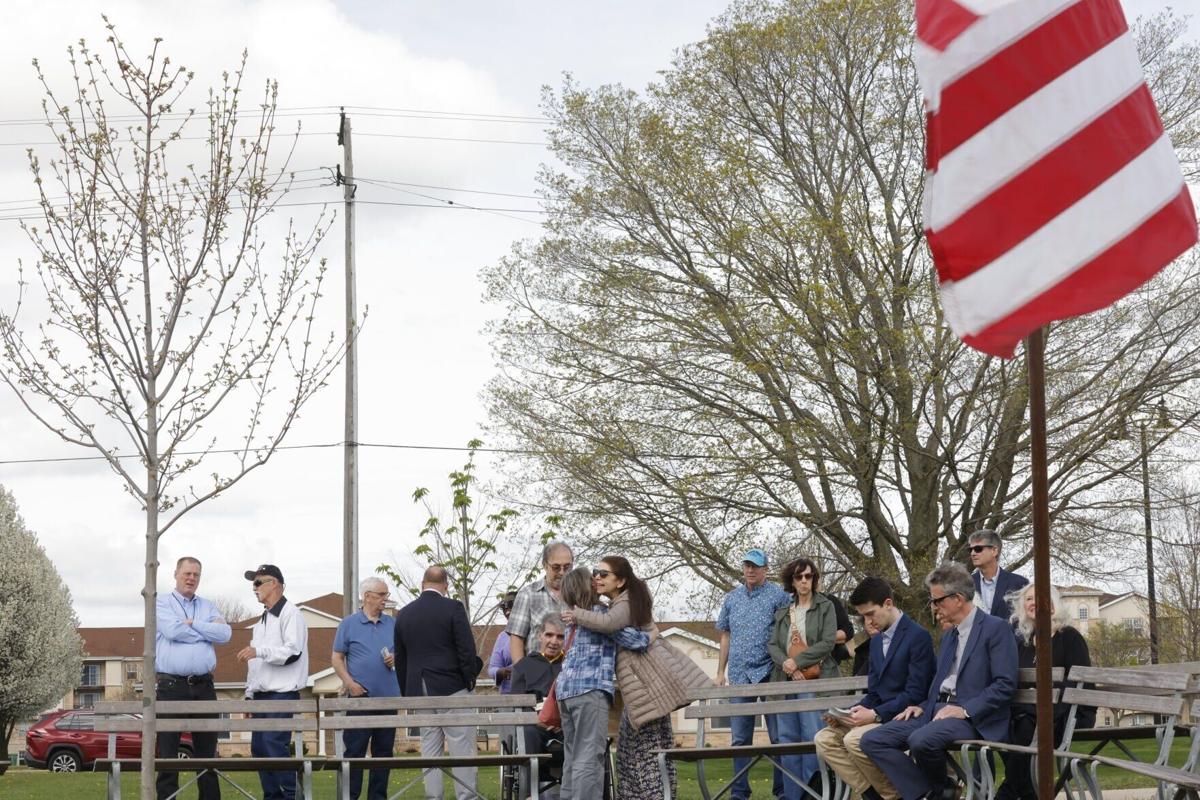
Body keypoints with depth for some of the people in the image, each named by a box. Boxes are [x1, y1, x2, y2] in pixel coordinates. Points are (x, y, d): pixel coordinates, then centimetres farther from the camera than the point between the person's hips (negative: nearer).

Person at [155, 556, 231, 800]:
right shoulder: (161, 603, 6)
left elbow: (225, 634, 0)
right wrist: (207, 630, -2)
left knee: (207, 749, 6)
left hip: (203, 687, 4)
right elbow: (173, 630, -13)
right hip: (171, 686, -4)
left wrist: (192, 623, -6)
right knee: (167, 751, -3)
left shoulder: (208, 607, 17)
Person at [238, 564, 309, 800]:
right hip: (262, 695, 9)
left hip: (282, 693, -9)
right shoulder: (262, 621, 22)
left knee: (274, 744, -18)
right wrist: (249, 692, 21)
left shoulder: (290, 614, -7)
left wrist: (259, 651, -22)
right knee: (259, 747, 7)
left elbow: (293, 652, -18)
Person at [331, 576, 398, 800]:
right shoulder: (349, 624, 2)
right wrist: (349, 683, -12)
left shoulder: (392, 624, 12)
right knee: (355, 750, -4)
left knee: (384, 750, 7)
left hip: (388, 697, 4)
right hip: (360, 697, -4)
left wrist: (395, 659, -4)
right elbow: (337, 658, 1)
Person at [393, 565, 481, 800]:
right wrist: (470, 680, 3)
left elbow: (400, 659, 13)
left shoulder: (404, 614, 9)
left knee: (429, 749, 8)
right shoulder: (453, 608, -8)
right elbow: (467, 650, -11)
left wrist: (407, 694, 18)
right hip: (452, 689, -5)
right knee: (462, 748, -2)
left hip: (420, 692, 5)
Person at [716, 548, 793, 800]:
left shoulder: (778, 596, -1)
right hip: (739, 676, 4)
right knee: (739, 739, 7)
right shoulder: (732, 599, 13)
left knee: (779, 736, 0)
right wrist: (720, 672, 13)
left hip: (769, 674, -4)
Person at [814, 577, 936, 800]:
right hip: (880, 718, 9)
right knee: (824, 739, -9)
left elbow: (915, 694, -17)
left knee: (855, 740, -30)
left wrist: (875, 715, -21)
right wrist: (851, 713, -1)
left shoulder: (918, 636, -11)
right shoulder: (876, 641, 17)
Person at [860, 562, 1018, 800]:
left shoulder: (996, 628, -5)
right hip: (936, 710, 8)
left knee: (922, 740, -36)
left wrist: (965, 710, -20)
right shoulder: (949, 635, 22)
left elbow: (1005, 684, -13)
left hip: (972, 717, -8)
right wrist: (923, 706, 7)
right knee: (872, 740, -9)